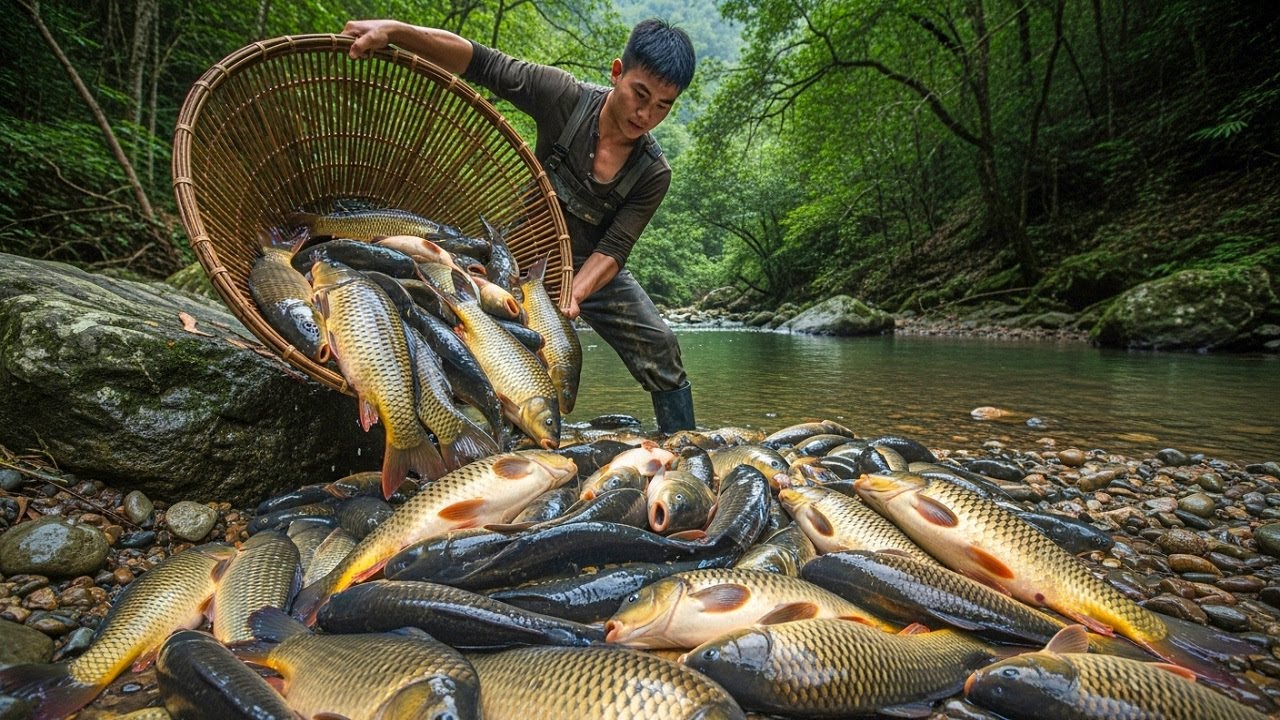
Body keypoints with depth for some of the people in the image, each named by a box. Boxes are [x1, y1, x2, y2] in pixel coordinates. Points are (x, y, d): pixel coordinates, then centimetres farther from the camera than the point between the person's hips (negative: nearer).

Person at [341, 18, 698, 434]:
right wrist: (395, 31, -36)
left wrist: (575, 293, -40)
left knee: (661, 351, -6)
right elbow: (480, 63, -22)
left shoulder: (653, 174, -17)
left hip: (593, 272, 2)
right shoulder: (564, 98, -19)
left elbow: (613, 249, -21)